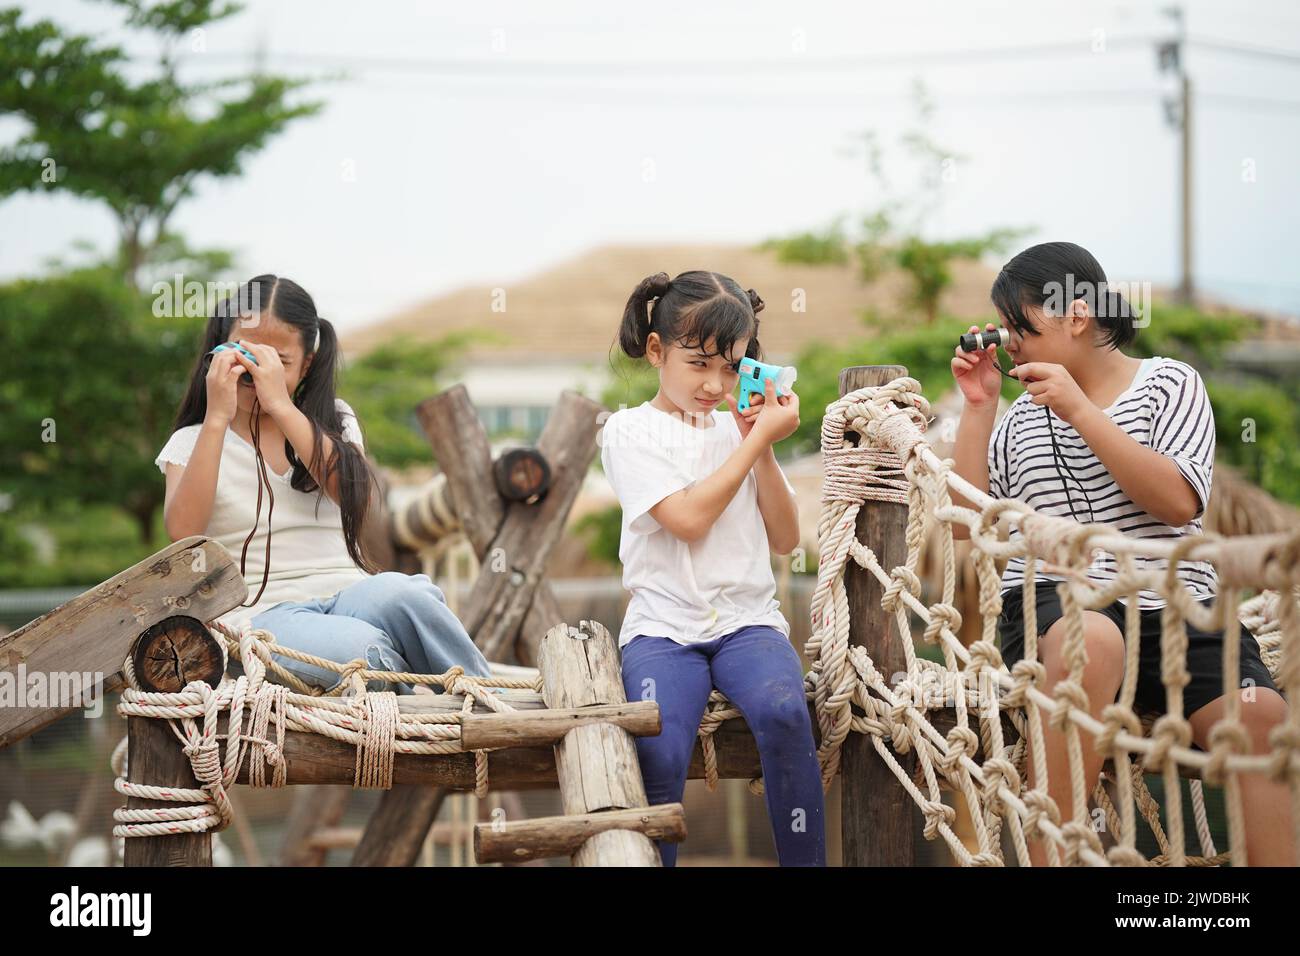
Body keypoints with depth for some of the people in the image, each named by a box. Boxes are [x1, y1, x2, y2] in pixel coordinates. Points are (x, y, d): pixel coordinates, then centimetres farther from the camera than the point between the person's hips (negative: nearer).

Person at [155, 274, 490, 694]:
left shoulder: (332, 421, 18)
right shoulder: (193, 442, 13)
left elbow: (351, 492, -6)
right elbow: (182, 530, -9)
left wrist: (281, 406, -13)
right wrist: (217, 418, -11)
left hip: (348, 598, 2)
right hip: (261, 616, -2)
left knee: (396, 592, -36)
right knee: (364, 651, -37)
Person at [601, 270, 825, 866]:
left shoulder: (740, 429, 16)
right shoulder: (630, 431, 4)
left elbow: (785, 540, 13)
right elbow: (689, 519, -9)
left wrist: (763, 448, 3)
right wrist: (756, 441, -2)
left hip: (747, 620, 3)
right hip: (663, 625, -2)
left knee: (783, 713, -31)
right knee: (660, 754, -31)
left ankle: (805, 860, -21)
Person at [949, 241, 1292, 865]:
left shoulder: (1169, 383, 9)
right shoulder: (1020, 420, 19)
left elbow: (1178, 503, -6)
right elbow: (965, 524, 11)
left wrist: (1080, 410, -10)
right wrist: (978, 407, 6)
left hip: (1177, 609, 0)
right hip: (1053, 606, 0)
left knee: (1258, 716, -29)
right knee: (1090, 638, -38)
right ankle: (1050, 852, -35)